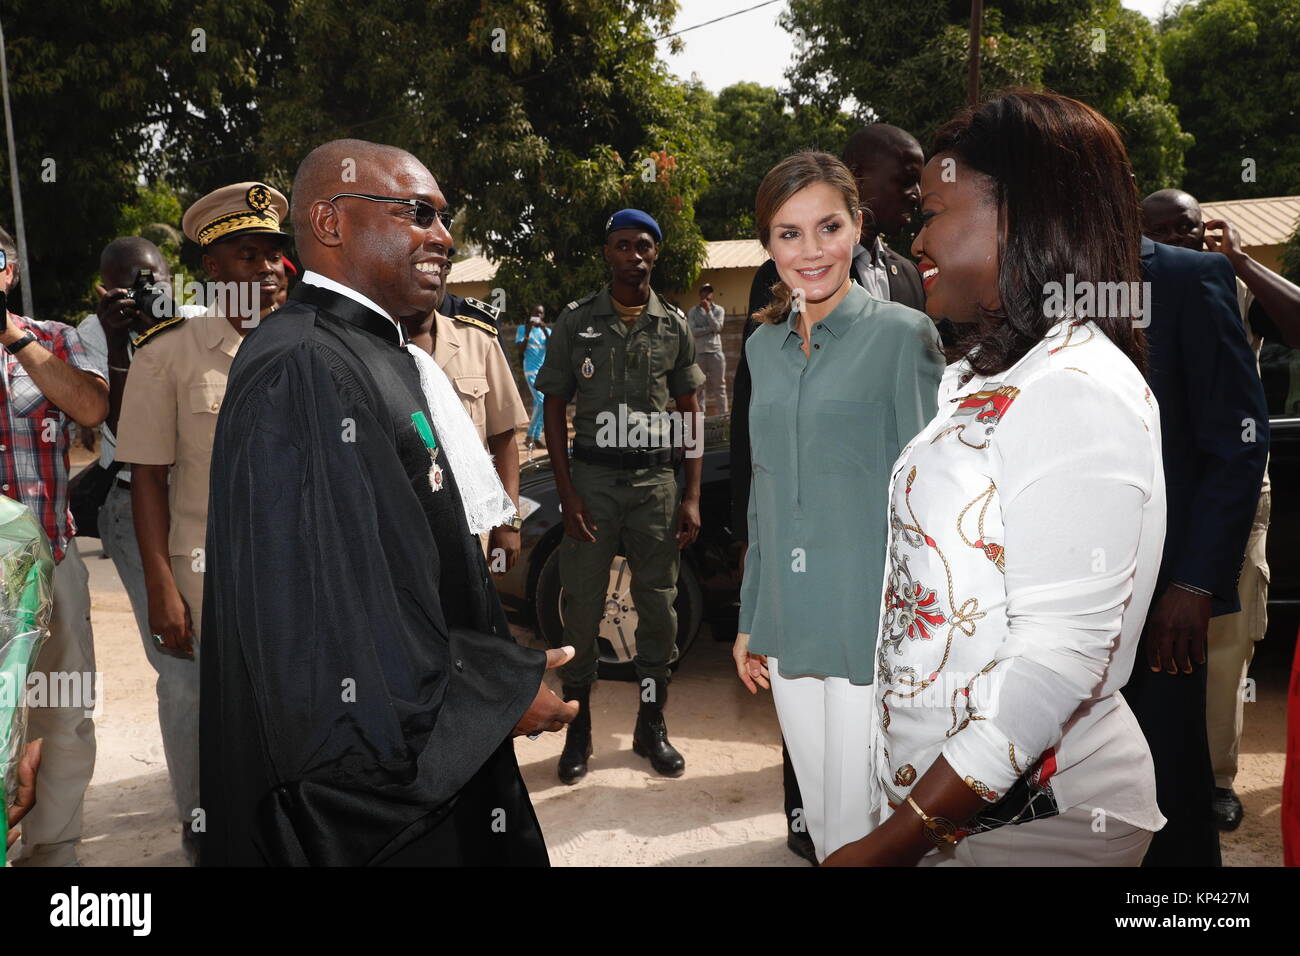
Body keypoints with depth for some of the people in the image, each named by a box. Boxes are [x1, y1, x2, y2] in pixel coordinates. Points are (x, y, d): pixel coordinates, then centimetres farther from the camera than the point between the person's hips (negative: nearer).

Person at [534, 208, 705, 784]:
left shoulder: (673, 325, 8)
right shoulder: (577, 320, 3)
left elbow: (689, 413, 10)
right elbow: (554, 409, 3)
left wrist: (692, 496, 2)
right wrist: (568, 493, -6)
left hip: (655, 481, 2)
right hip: (591, 478, -1)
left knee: (658, 607, 7)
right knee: (583, 608, 2)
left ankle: (651, 726, 22)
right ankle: (578, 731, 16)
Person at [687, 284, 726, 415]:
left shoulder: (718, 310, 7)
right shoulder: (693, 311, 6)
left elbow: (717, 327, -8)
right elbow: (692, 331, -7)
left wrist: (708, 310, -11)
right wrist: (711, 328, -10)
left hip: (716, 352, 0)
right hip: (699, 353, 0)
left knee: (719, 385, -1)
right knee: (700, 386, 2)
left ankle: (723, 416, 1)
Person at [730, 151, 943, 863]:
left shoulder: (902, 335, -7)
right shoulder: (764, 346, 9)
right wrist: (749, 620, 15)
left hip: (873, 625, -5)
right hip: (789, 628, 5)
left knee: (859, 832, 4)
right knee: (819, 821, 17)